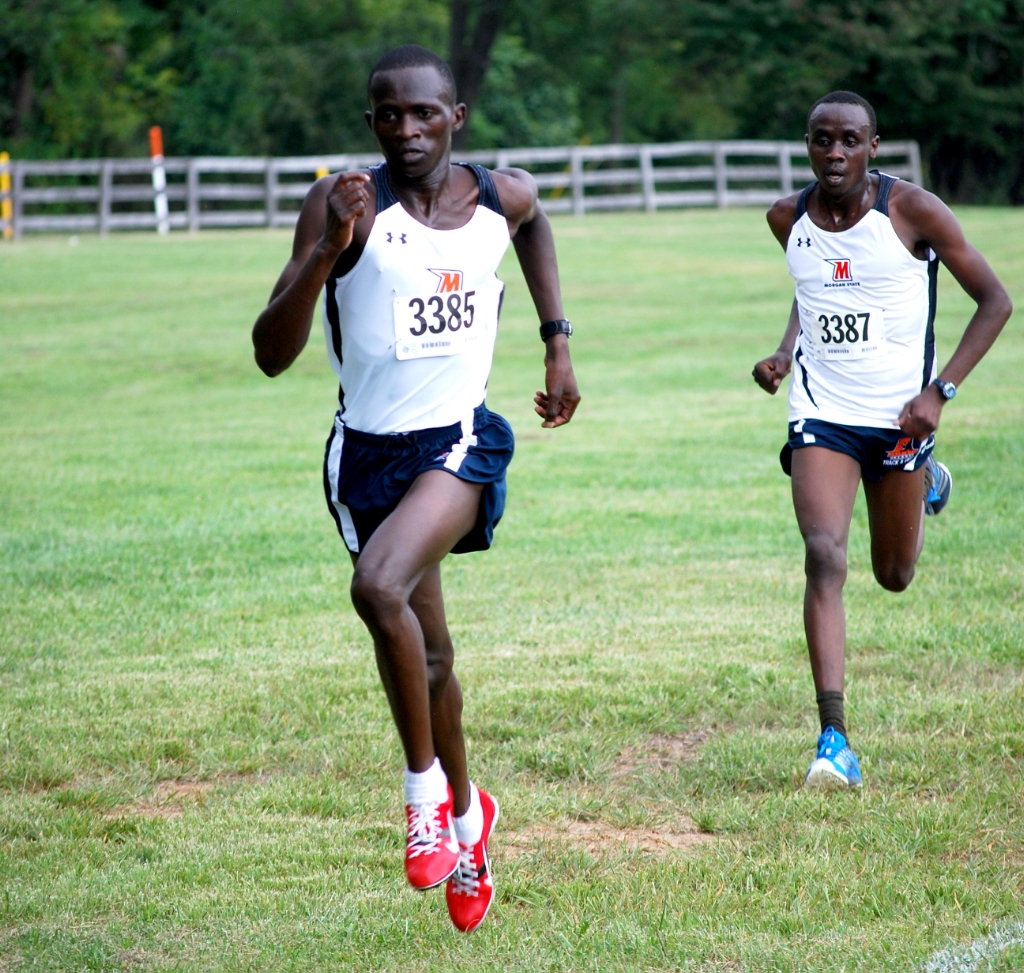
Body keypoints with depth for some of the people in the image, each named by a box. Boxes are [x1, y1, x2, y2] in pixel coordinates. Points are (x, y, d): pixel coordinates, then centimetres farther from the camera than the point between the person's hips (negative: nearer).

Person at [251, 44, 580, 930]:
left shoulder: (503, 196, -3)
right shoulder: (345, 206, -12)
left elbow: (534, 222, 26)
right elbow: (272, 354, -18)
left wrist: (557, 341, 20)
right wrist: (329, 248, -30)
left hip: (460, 441, -1)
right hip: (370, 450, 1)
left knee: (380, 586, -29)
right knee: (427, 655, 13)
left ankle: (426, 787, -12)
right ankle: (465, 814, 39)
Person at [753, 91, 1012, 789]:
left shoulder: (912, 209, -13)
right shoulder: (788, 219, -1)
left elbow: (995, 300, -7)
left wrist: (939, 391, -14)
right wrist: (785, 353, 3)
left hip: (900, 415, -1)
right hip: (822, 415, 1)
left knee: (895, 576, 15)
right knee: (824, 556, -20)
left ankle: (926, 484, 51)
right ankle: (835, 738, -22)